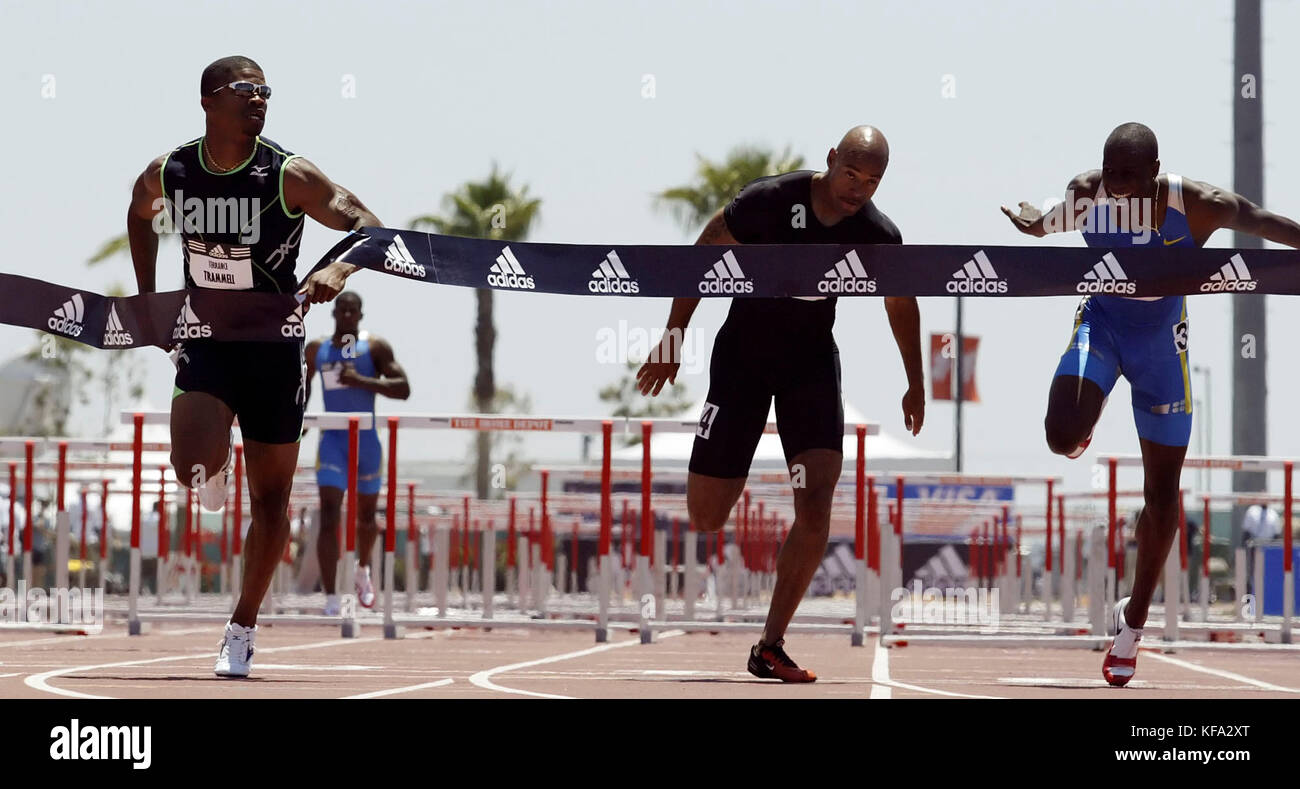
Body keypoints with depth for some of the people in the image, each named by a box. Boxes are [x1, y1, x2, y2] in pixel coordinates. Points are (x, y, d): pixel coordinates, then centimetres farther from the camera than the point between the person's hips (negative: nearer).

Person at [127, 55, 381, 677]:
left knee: (271, 498, 7)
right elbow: (140, 213, 19)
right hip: (203, 345, 1)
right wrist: (146, 298, 14)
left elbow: (366, 224, -17)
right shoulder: (168, 175, -4)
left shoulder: (288, 176, -13)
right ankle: (213, 473, 11)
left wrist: (339, 267, -38)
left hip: (273, 351, 0)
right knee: (193, 468, -26)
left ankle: (243, 628, 23)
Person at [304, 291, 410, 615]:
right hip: (333, 439, 0)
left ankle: (363, 570, 48)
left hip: (366, 439, 0)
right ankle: (330, 600, -20)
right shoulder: (317, 350, 6)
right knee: (329, 517, -15)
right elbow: (304, 381, 26)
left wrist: (361, 381, -22)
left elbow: (403, 389, -12)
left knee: (366, 516, 15)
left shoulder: (375, 347, -3)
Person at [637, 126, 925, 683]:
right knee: (705, 516, -5)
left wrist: (915, 385, 19)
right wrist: (673, 338, -8)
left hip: (812, 360, 2)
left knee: (816, 508, -14)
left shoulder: (878, 237, -11)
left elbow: (901, 304, 9)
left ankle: (770, 647, -6)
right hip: (742, 354, -2)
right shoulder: (769, 200, -20)